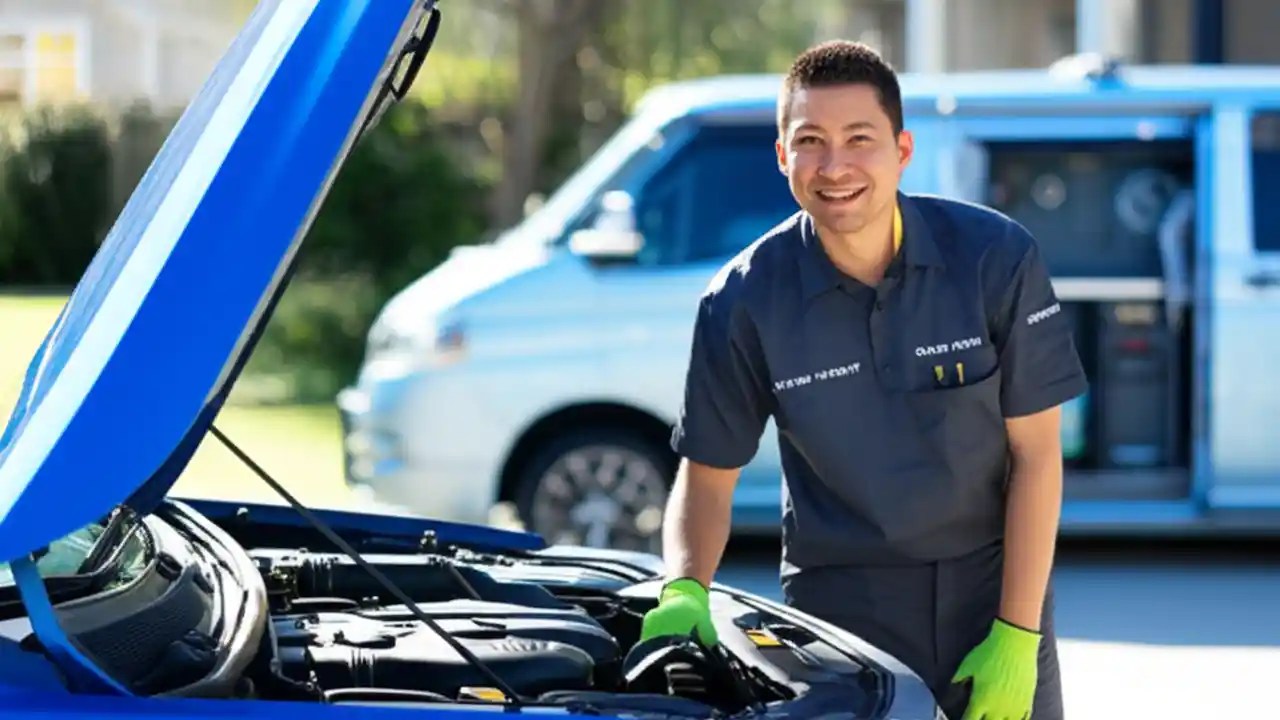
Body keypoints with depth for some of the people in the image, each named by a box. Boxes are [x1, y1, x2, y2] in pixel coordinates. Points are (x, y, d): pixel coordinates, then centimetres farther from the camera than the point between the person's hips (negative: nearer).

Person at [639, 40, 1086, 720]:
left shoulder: (998, 258, -11)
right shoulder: (745, 301, -10)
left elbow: (1036, 455, -7)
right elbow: (706, 473, 0)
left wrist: (1017, 636, -11)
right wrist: (683, 587, -19)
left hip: (996, 586, 0)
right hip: (841, 604, 0)